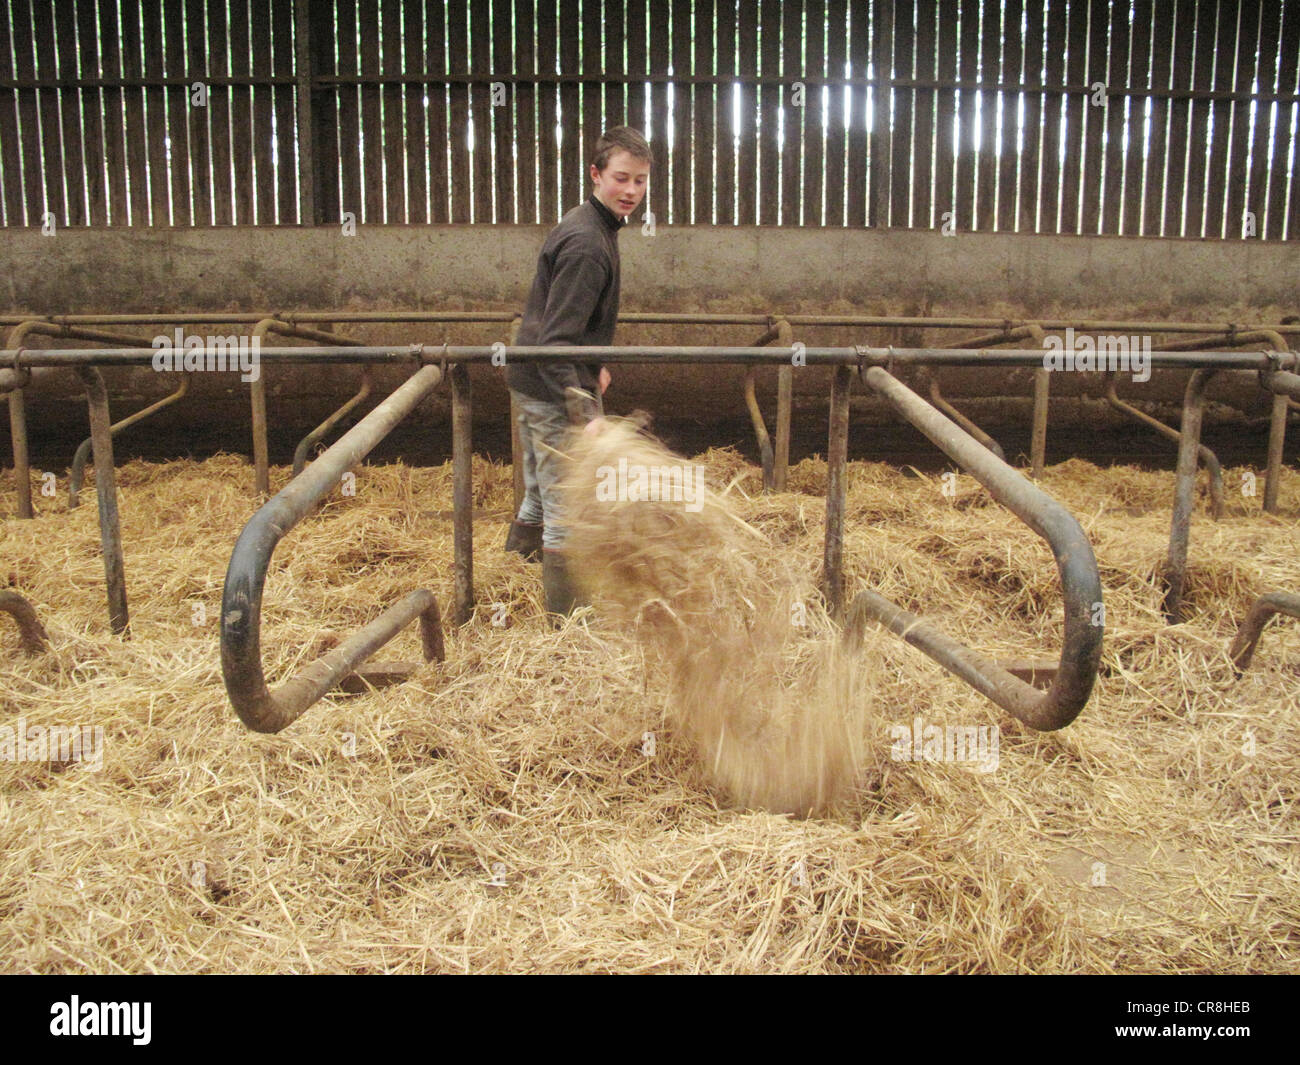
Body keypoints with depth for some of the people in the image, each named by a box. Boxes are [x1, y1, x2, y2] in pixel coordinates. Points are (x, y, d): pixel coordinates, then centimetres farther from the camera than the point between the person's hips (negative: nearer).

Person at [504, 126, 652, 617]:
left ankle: (521, 552, 47)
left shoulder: (587, 225, 10)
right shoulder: (587, 245, -22)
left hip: (531, 379, 10)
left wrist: (593, 367, 30)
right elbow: (556, 339, -28)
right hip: (552, 387, -10)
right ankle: (566, 615, 9)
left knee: (540, 489, 27)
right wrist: (586, 412, -33)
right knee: (568, 505, -1)